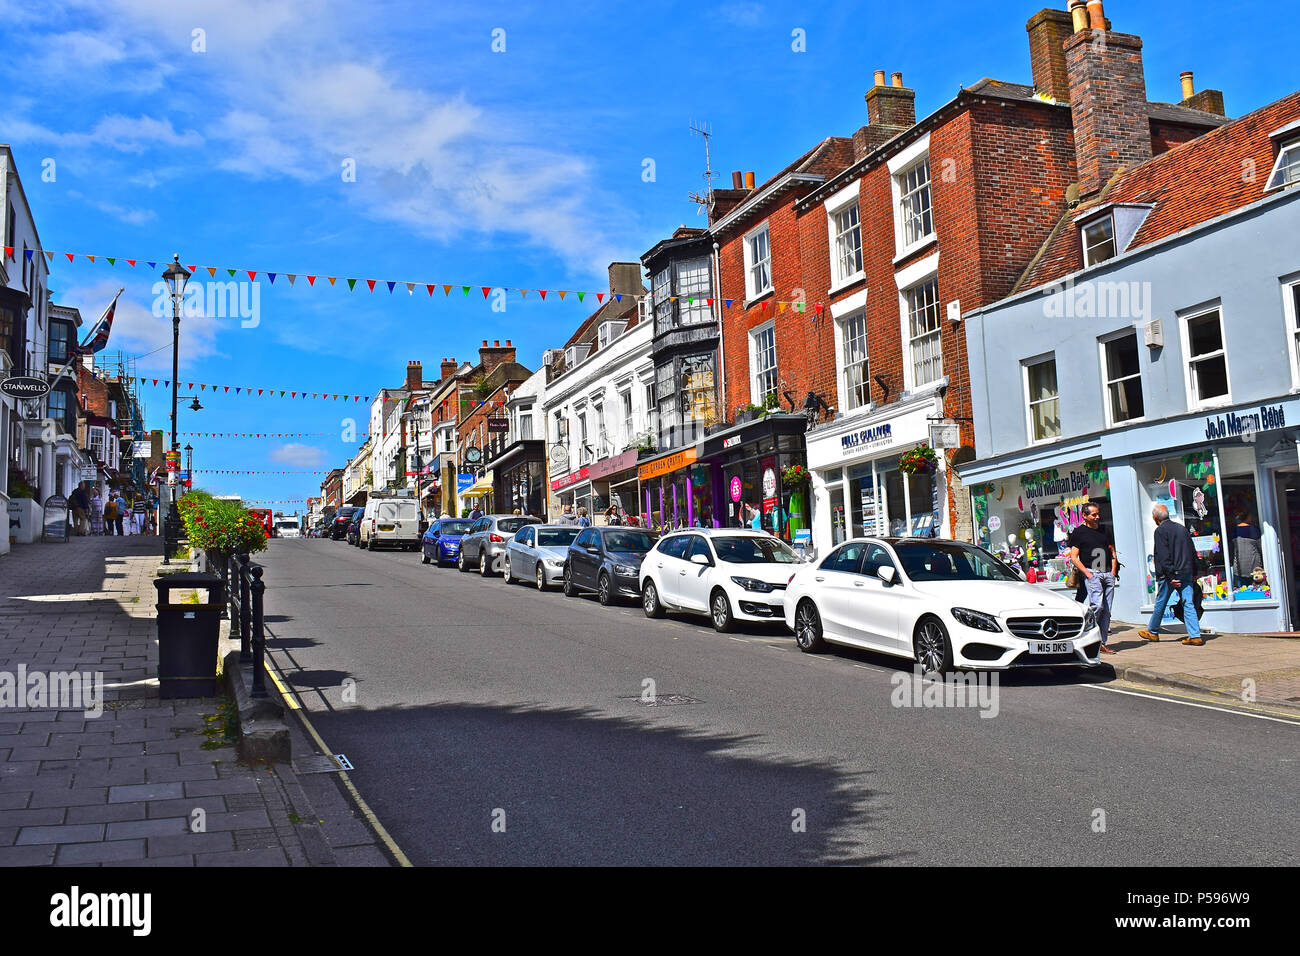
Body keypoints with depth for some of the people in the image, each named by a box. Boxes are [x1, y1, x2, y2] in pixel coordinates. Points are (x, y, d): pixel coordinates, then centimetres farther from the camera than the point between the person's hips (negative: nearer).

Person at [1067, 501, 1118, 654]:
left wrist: (1113, 571, 8)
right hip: (1092, 573, -5)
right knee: (1097, 605, -22)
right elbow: (1073, 558, -2)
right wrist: (1087, 573, -11)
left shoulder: (1105, 531, 20)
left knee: (1106, 610, 0)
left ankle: (1102, 643, 3)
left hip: (1108, 574, 5)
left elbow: (1112, 553, 23)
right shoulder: (1078, 532, 2)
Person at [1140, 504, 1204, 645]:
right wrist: (1194, 574, 17)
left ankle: (1152, 632, 21)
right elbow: (1193, 552, 14)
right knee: (1188, 604, 3)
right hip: (1186, 573, 6)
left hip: (1169, 575, -6)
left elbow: (1163, 556, -16)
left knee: (1160, 603, 8)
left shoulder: (1160, 530, -9)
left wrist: (1170, 576, -16)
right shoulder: (1182, 528, 11)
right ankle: (1195, 636, -2)